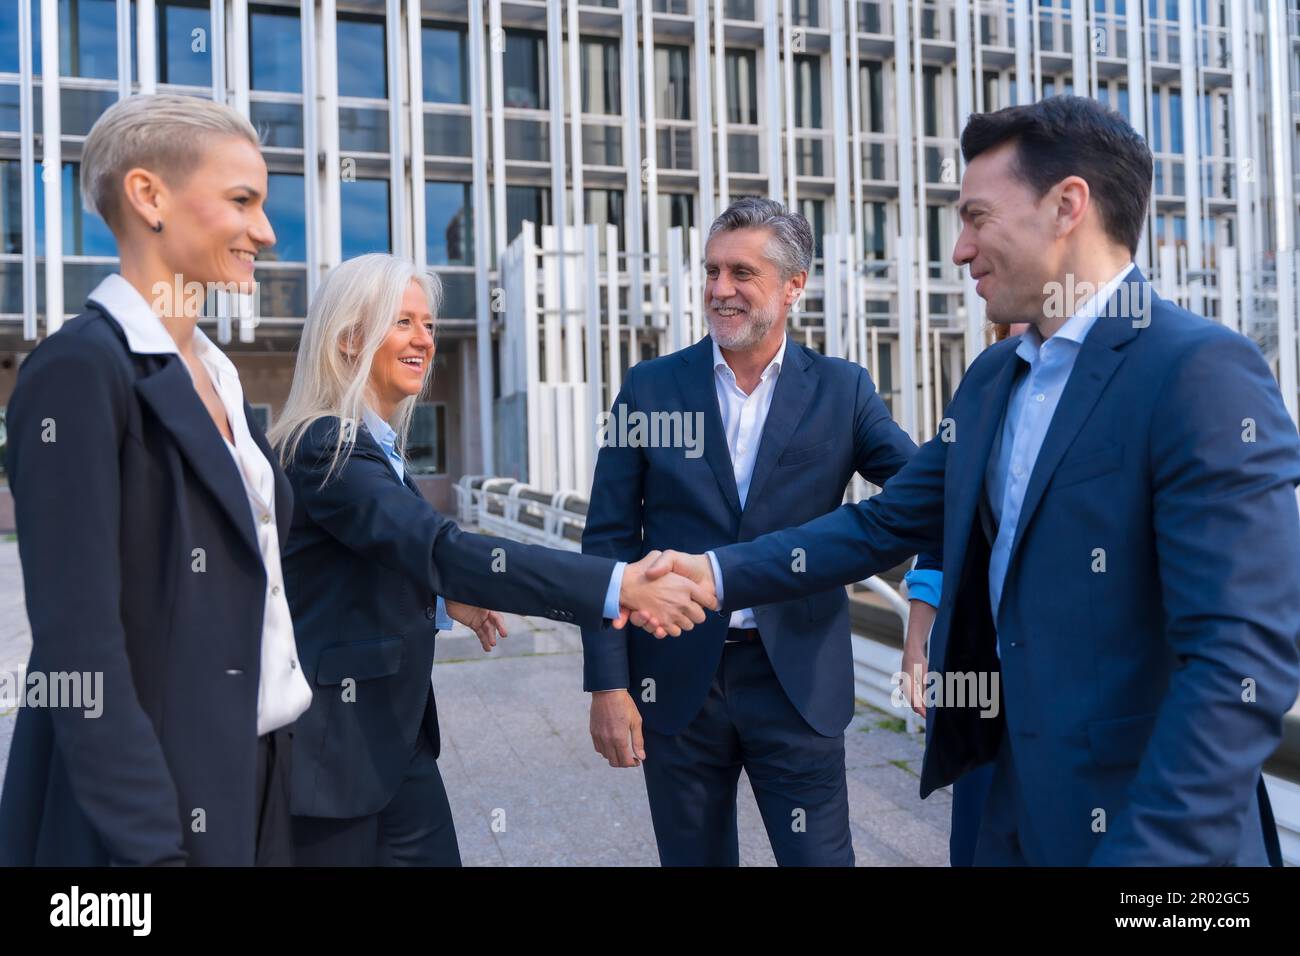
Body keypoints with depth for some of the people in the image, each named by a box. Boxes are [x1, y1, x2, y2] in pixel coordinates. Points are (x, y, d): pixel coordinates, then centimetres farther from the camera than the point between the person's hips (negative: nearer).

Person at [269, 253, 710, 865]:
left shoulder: (372, 445, 9)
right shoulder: (325, 447, -20)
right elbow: (443, 547, -34)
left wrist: (443, 599, 4)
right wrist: (616, 584, -40)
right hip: (332, 744, -8)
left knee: (434, 854, 11)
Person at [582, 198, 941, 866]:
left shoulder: (842, 390, 0)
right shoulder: (651, 386, 0)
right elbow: (608, 542, -1)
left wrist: (930, 586, -25)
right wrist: (607, 684, -5)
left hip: (799, 681, 0)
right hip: (676, 680, 1)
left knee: (819, 856, 8)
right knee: (693, 856, 16)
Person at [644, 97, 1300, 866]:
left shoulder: (1204, 372, -19)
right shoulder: (992, 379, 6)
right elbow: (883, 525, 8)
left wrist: (1148, 851, -25)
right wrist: (719, 572, -1)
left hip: (1141, 821, -7)